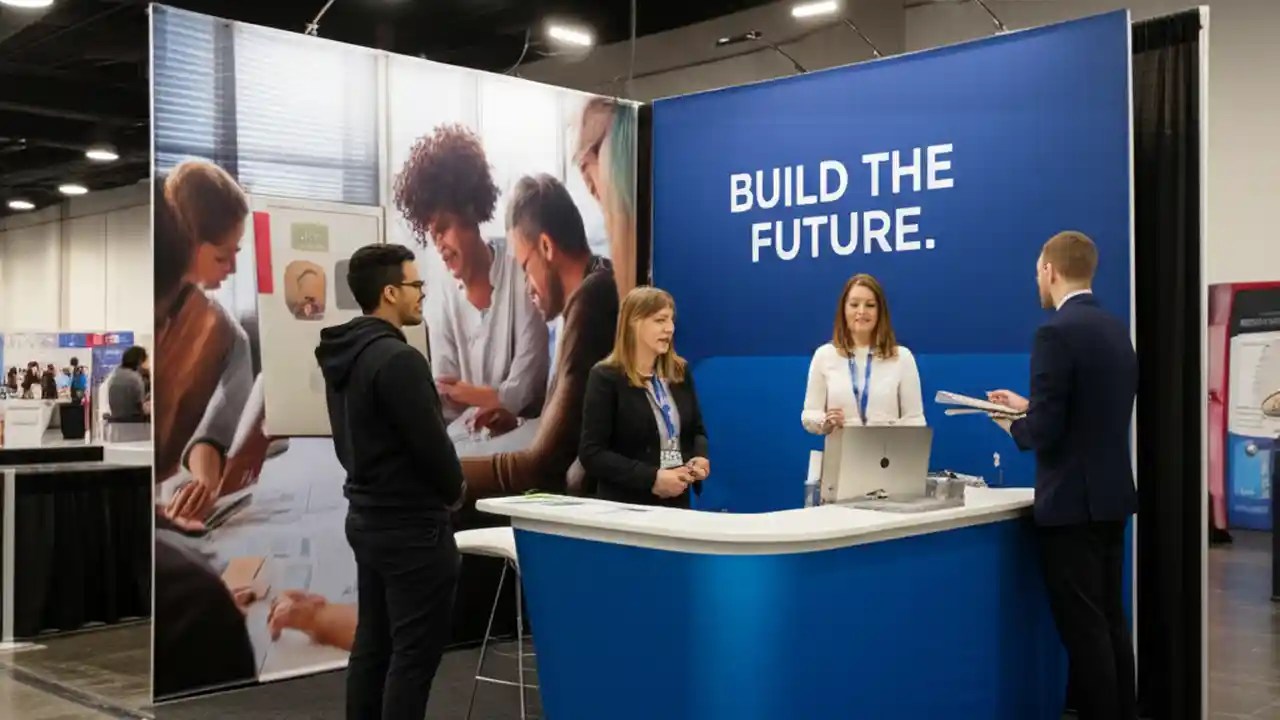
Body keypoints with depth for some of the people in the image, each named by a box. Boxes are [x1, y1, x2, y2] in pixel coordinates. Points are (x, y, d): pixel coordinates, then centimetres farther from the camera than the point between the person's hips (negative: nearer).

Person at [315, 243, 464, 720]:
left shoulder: (341, 356, 10)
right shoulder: (398, 359, -21)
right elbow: (431, 442, -20)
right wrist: (453, 491, -1)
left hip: (368, 517, 10)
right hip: (410, 526, -10)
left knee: (372, 645, 15)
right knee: (414, 654, -2)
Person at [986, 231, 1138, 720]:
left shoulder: (1056, 333, -18)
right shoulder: (1117, 330, 9)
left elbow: (1045, 432, -20)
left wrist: (1013, 425, 0)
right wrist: (1029, 406, 19)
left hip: (1073, 502, -9)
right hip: (1110, 495, 9)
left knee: (1083, 628, -1)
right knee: (1110, 620, 16)